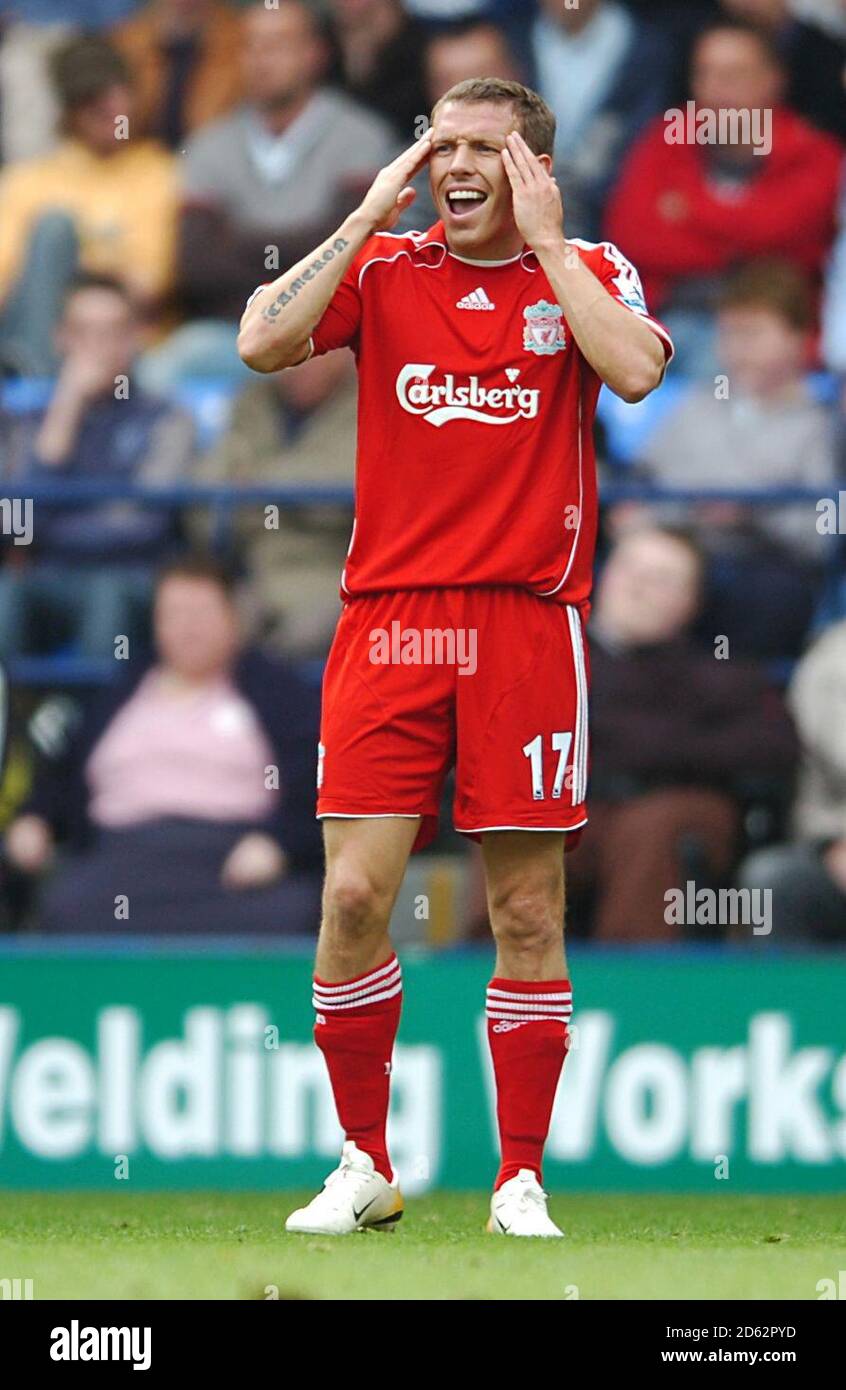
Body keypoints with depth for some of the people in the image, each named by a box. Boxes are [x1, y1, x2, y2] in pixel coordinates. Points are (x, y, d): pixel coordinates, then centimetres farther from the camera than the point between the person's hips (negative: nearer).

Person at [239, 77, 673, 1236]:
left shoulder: (589, 272, 6)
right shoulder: (382, 268, 9)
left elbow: (636, 369, -15)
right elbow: (262, 344, -7)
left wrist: (545, 239, -9)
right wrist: (371, 216, -5)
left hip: (527, 620, -1)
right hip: (388, 618, 1)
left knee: (528, 913, 1)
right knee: (354, 896, -5)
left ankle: (521, 1183, 10)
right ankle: (365, 1168, 9)